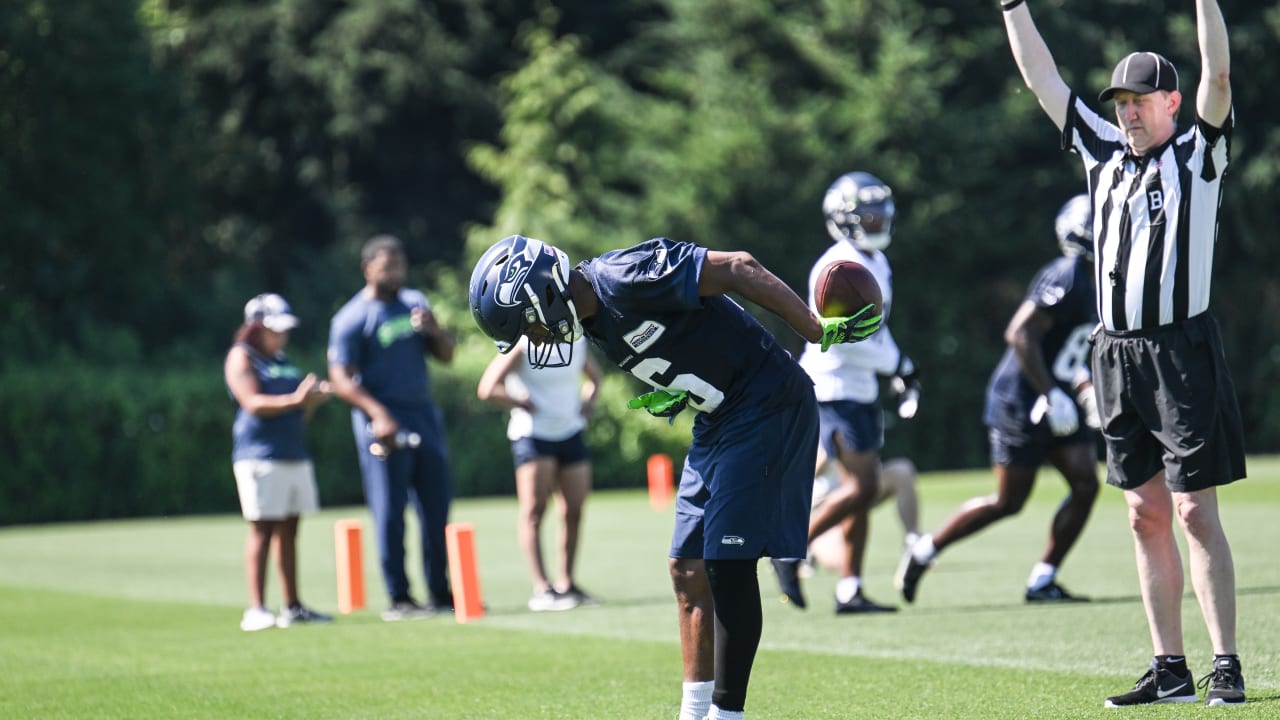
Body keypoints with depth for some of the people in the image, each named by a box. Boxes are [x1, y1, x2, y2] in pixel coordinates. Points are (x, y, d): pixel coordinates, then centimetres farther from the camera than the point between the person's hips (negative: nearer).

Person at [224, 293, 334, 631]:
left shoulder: (283, 360, 21)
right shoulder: (241, 358, -3)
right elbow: (254, 403, -17)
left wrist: (313, 399, 4)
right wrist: (295, 399, -27)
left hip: (295, 454, 8)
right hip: (260, 455, -8)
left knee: (288, 530, 9)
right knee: (262, 529, -11)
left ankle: (293, 606, 13)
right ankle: (256, 610, -12)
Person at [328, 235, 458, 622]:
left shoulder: (415, 303, 12)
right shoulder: (352, 318, -8)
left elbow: (446, 355, 15)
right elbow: (341, 378, -13)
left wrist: (434, 331, -6)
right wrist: (378, 414, -24)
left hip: (424, 414, 6)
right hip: (384, 421, -6)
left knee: (437, 506, 9)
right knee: (390, 512, -4)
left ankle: (440, 593, 18)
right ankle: (398, 599, 1)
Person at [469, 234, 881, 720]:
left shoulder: (626, 279, -21)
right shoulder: (593, 319, 7)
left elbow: (738, 269, -21)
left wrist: (819, 331, -20)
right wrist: (672, 393, 0)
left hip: (767, 406, -10)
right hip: (719, 421, 10)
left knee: (727, 565, -10)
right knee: (688, 569, 8)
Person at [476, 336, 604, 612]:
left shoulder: (578, 342, 8)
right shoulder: (523, 348, -12)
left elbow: (594, 376, 28)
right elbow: (487, 389, -17)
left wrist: (588, 401, 10)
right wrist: (524, 404, -13)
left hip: (570, 432, 6)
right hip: (533, 434, -6)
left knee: (574, 511, 3)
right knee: (534, 510, -9)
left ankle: (566, 584, 14)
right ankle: (542, 589, -10)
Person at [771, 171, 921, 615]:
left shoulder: (876, 264, 15)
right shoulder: (838, 267, -16)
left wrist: (904, 378, 14)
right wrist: (895, 362, -16)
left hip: (861, 388, 10)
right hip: (833, 386, -10)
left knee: (865, 490, 7)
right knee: (861, 485, -13)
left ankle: (849, 591, 9)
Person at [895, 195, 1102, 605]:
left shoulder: (1089, 285, 12)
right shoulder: (1065, 279, -19)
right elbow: (1020, 335, -26)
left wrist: (1088, 391, 12)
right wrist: (1050, 395, -26)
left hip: (1057, 403, 9)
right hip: (1020, 402, -9)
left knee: (1086, 484, -3)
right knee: (1008, 502, -2)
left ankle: (1043, 580, 3)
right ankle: (924, 552, 14)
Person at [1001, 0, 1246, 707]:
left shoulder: (1199, 153, -1)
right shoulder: (1104, 152, 13)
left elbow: (1217, 74, -15)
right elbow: (1042, 78, 16)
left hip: (1181, 350, -6)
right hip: (1117, 354, 6)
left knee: (1194, 512, -7)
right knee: (1146, 515, 7)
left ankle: (1226, 666, -5)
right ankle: (1170, 670, 10)